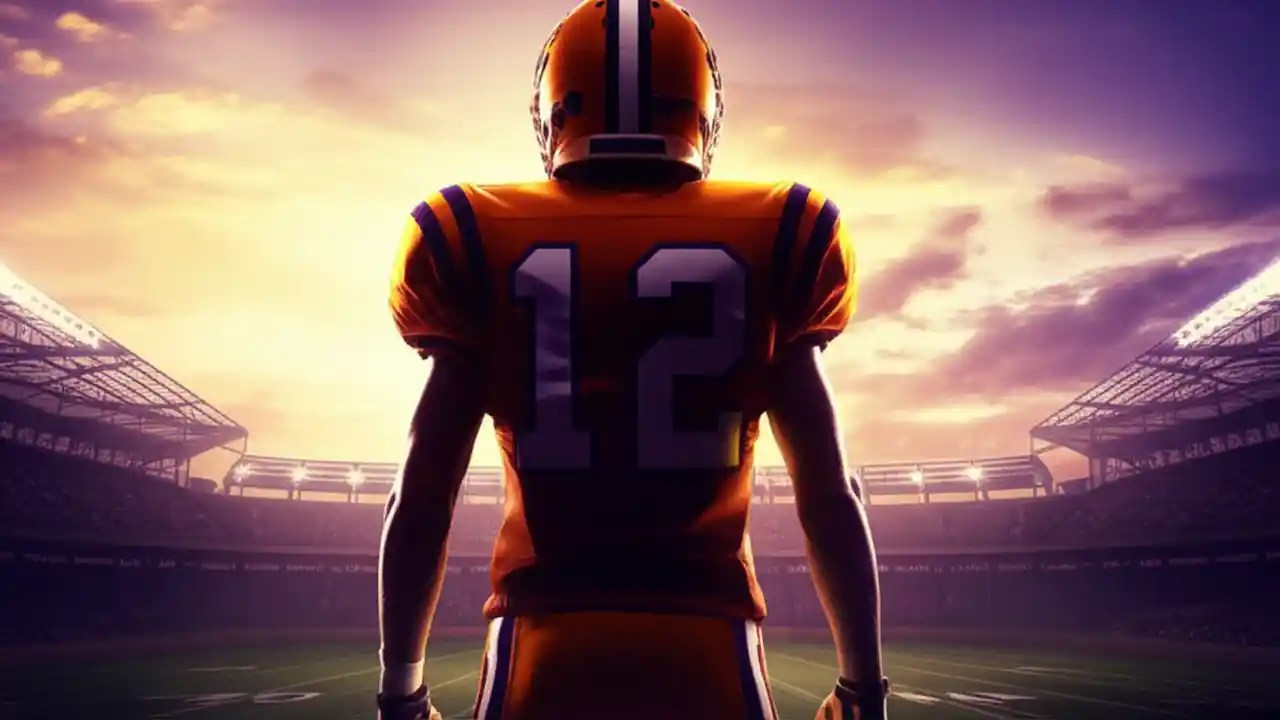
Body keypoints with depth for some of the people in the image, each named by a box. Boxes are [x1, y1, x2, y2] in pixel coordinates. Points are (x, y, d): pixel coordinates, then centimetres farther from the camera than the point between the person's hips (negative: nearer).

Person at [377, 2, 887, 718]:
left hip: (543, 649, 1)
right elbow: (830, 498, 3)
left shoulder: (480, 249, 2)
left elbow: (422, 502, 3)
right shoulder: (768, 245, 2)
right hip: (711, 654, 0)